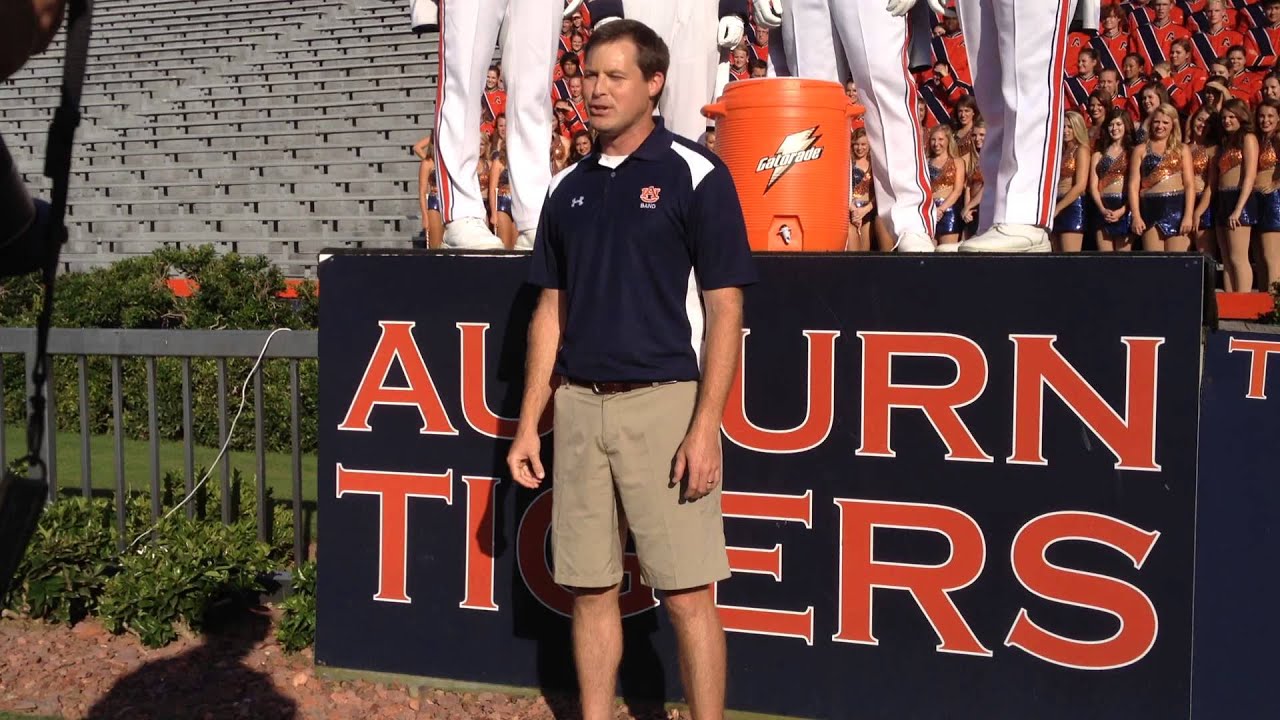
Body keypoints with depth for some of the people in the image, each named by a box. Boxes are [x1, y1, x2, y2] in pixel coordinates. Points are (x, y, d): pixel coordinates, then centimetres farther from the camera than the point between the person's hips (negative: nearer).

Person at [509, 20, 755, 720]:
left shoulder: (695, 175, -4)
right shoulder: (569, 187, 12)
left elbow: (724, 309, -7)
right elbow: (551, 309, 15)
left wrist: (705, 427, -15)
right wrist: (529, 422, 9)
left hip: (664, 401, -5)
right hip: (578, 405, 5)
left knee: (687, 596, -2)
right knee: (590, 588, 10)